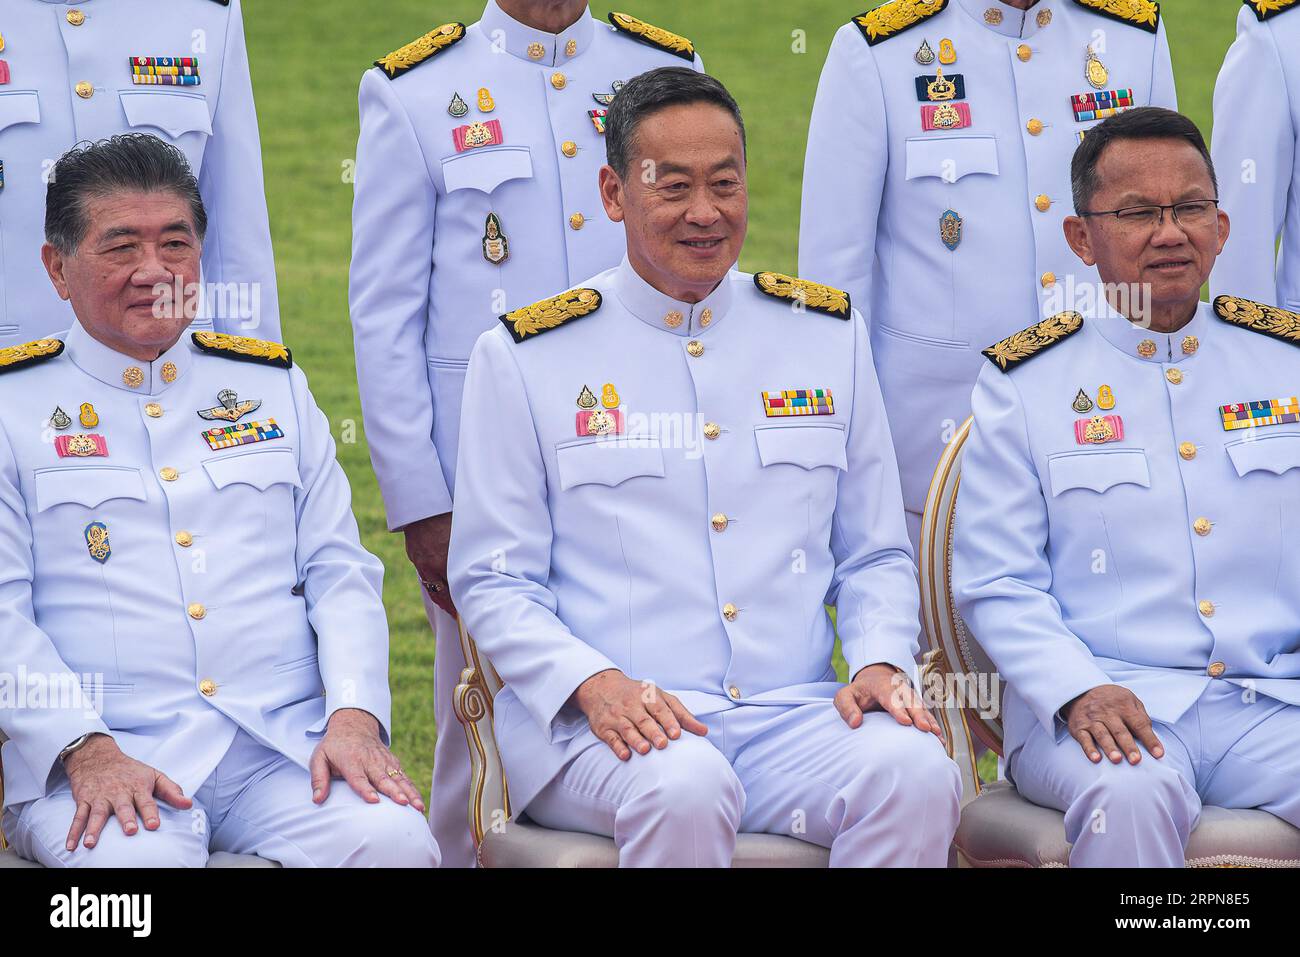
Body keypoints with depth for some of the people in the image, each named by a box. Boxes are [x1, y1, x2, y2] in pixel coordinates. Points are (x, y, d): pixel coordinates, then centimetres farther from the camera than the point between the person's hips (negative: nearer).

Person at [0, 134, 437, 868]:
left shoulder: (272, 387, 20)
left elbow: (342, 573, 15)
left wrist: (355, 716, -4)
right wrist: (85, 751, -16)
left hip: (284, 744, 3)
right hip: (107, 760, -3)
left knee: (391, 838, -27)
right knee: (137, 859, -36)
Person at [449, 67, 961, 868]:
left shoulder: (829, 335, 15)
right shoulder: (524, 358, 5)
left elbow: (876, 555, 19)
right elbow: (493, 581, 3)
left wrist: (880, 661, -3)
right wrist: (595, 683, -15)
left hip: (793, 713, 3)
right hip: (605, 728, -3)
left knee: (915, 773, -30)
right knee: (683, 787, -38)